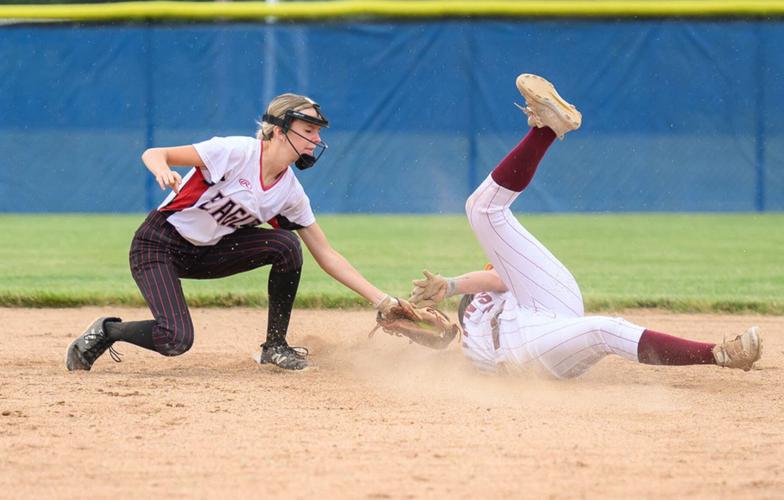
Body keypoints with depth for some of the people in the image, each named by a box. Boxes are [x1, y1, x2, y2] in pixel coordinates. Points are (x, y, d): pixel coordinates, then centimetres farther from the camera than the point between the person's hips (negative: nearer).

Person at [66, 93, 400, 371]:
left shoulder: (291, 193, -2)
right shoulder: (237, 152, -21)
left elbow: (326, 255, 4)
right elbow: (153, 154, -21)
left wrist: (381, 300, -2)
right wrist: (163, 170, -46)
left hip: (206, 254, 6)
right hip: (159, 243, -6)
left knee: (286, 244, -14)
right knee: (175, 340, -26)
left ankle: (275, 346, 0)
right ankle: (106, 332, 5)